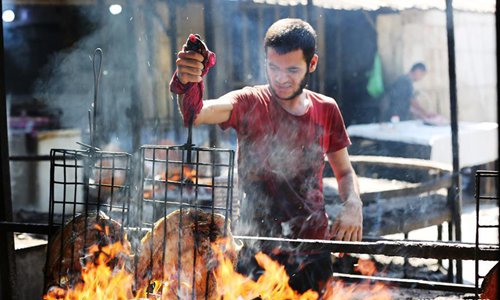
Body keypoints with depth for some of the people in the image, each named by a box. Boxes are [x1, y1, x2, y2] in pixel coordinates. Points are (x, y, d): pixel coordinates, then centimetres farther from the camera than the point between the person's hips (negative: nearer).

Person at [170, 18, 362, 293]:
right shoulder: (249, 103, -9)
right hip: (260, 250, -3)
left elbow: (344, 171, 14)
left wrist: (353, 205, -6)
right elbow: (198, 113, -29)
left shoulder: (327, 110, 3)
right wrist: (186, 84, -50)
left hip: (314, 254, 4)